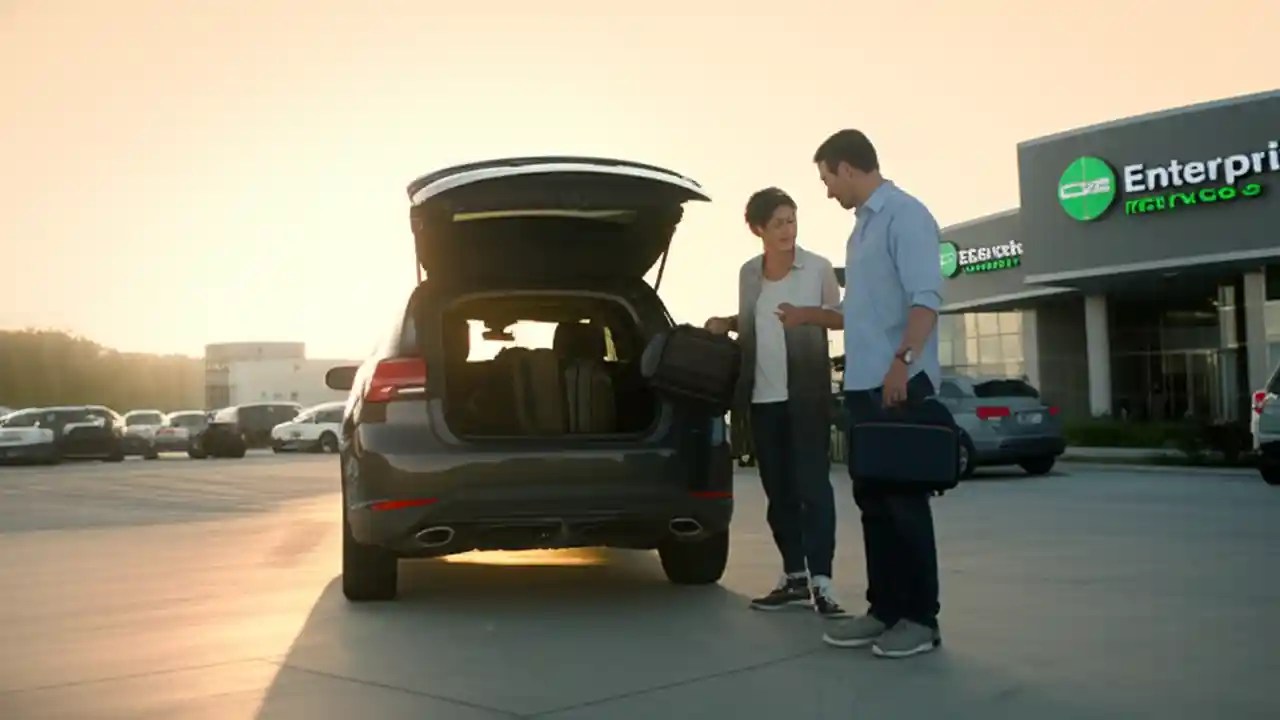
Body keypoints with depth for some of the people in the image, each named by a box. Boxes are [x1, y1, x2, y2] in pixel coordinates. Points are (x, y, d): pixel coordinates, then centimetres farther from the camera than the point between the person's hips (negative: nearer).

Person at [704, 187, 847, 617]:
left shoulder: (818, 268, -3)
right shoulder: (748, 272, 9)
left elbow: (840, 318, 1)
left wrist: (807, 314, -17)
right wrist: (725, 323, 0)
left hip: (806, 396, -5)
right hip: (762, 399, 5)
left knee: (812, 486, -8)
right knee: (778, 492, 8)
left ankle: (821, 582, -8)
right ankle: (795, 577, 16)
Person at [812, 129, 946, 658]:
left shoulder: (904, 215, -9)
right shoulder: (864, 224, 19)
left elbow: (926, 298, -19)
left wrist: (902, 361, -27)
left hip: (899, 383, -9)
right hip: (863, 383, 10)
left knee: (904, 500, -4)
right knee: (872, 499, 11)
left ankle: (920, 618, 4)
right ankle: (884, 609, 18)